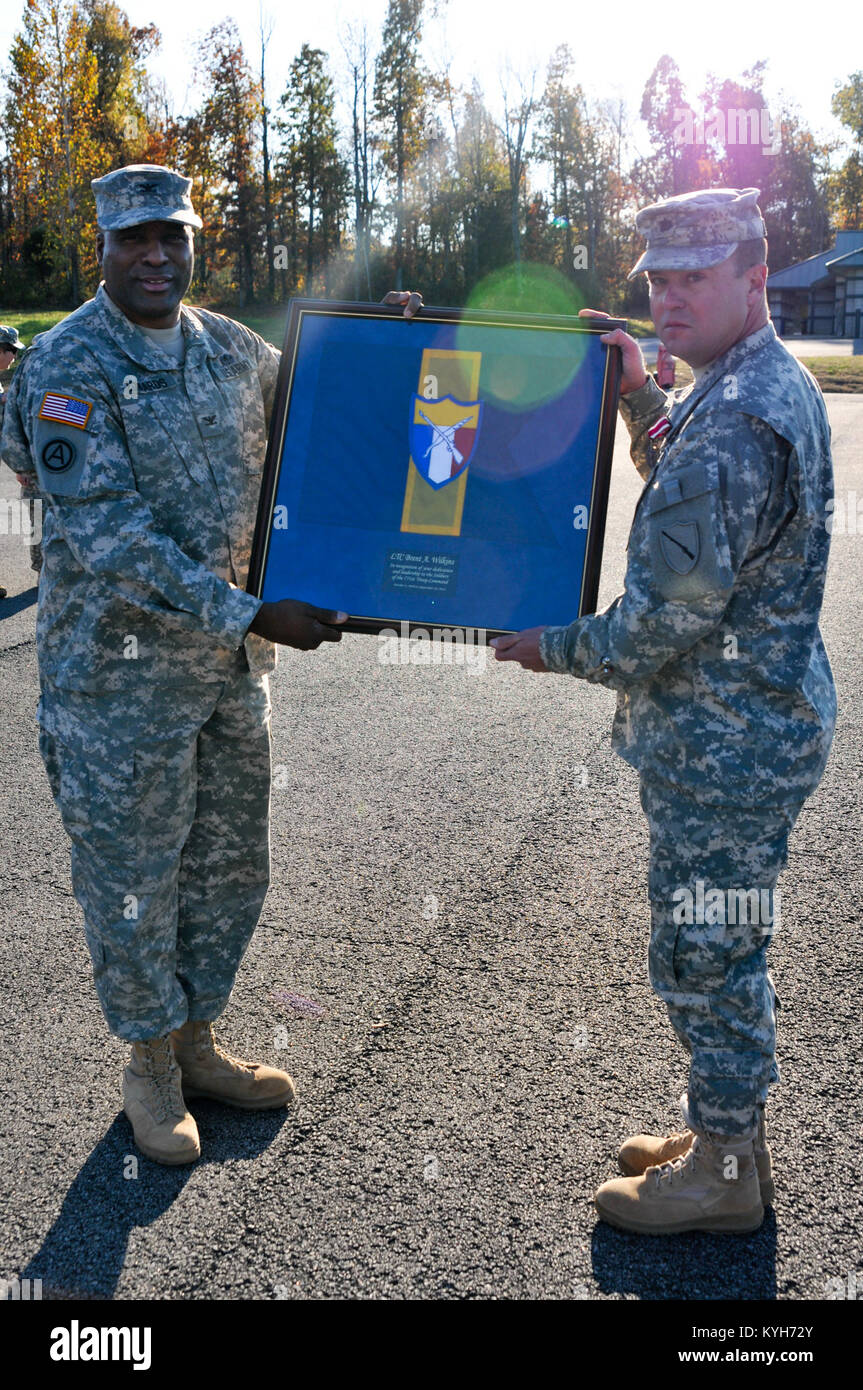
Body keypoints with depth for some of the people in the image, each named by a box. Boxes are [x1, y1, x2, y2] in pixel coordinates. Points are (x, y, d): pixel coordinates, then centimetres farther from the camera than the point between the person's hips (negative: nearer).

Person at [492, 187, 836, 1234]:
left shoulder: (734, 421, -24)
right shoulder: (771, 384, 11)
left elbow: (667, 619, -24)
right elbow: (686, 495, 28)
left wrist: (555, 650, -7)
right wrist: (642, 396, 12)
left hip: (725, 742, -11)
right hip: (756, 718, 11)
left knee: (701, 953, 4)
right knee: (716, 949, 21)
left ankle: (724, 1173, 23)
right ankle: (725, 1135, 38)